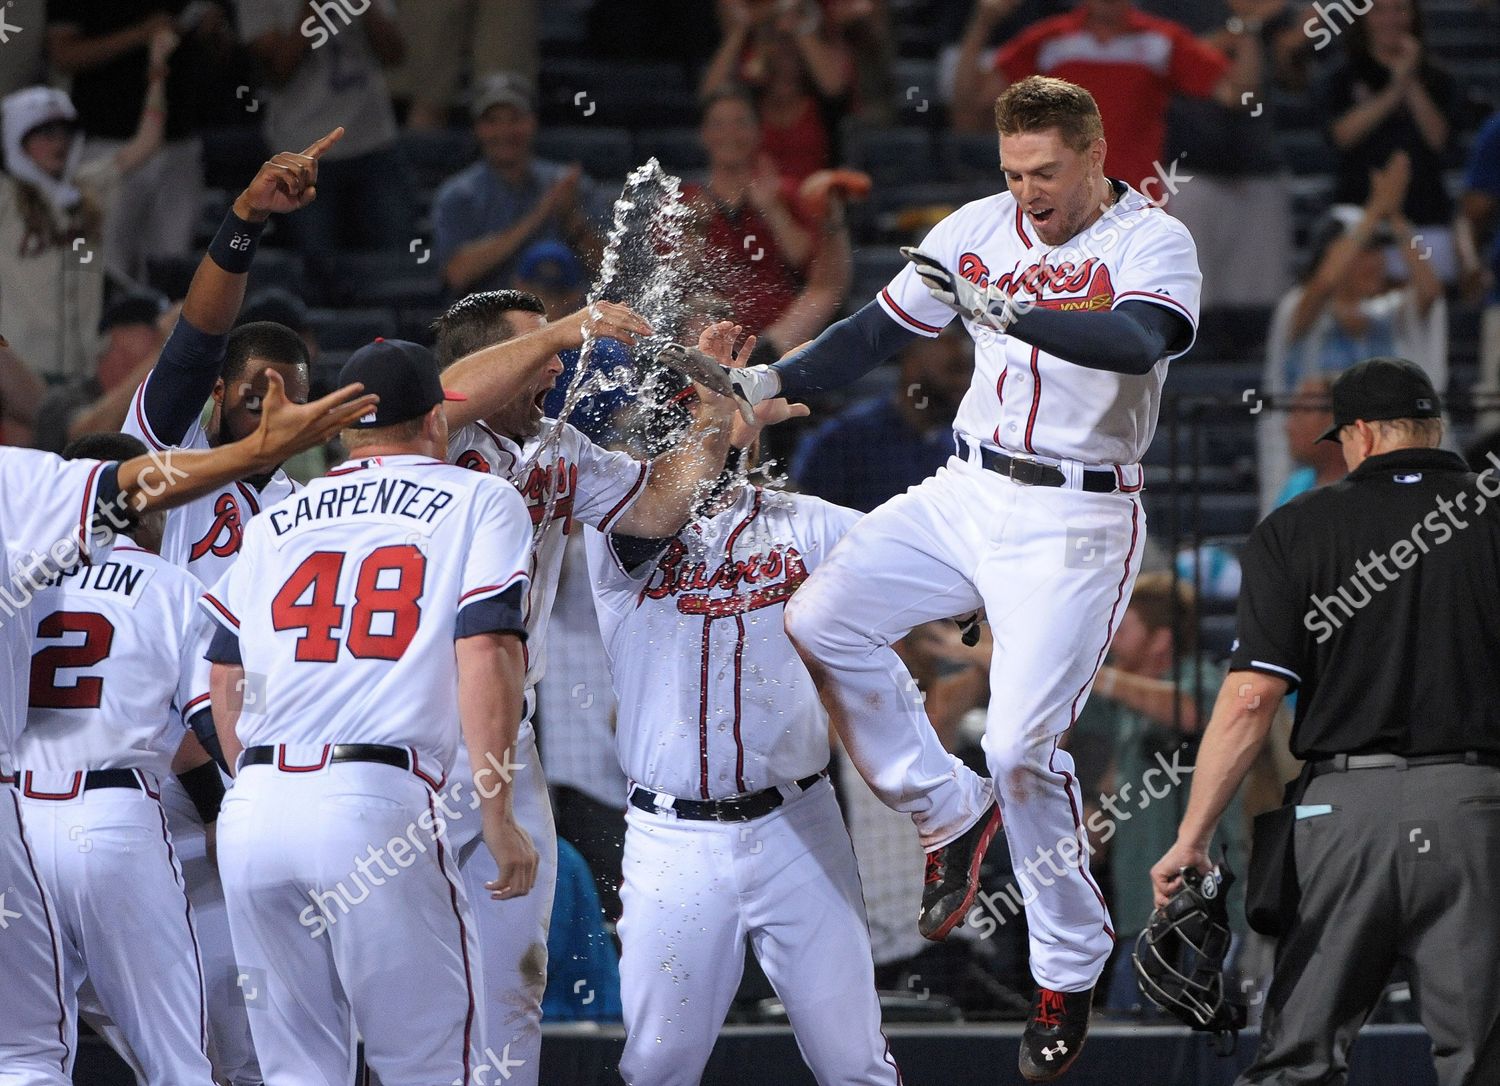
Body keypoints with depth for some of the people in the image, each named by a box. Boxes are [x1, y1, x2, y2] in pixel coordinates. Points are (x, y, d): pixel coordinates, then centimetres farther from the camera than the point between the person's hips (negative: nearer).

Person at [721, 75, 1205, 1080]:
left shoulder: (1152, 242, -11)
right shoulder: (979, 230, 5)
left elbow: (1138, 343, -31)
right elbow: (881, 330, 12)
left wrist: (1003, 312, -41)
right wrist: (773, 381, -1)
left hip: (1076, 523, -6)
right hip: (967, 496, 6)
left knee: (1022, 748, -12)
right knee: (824, 624, -8)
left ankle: (1071, 967, 6)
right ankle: (949, 816, 9)